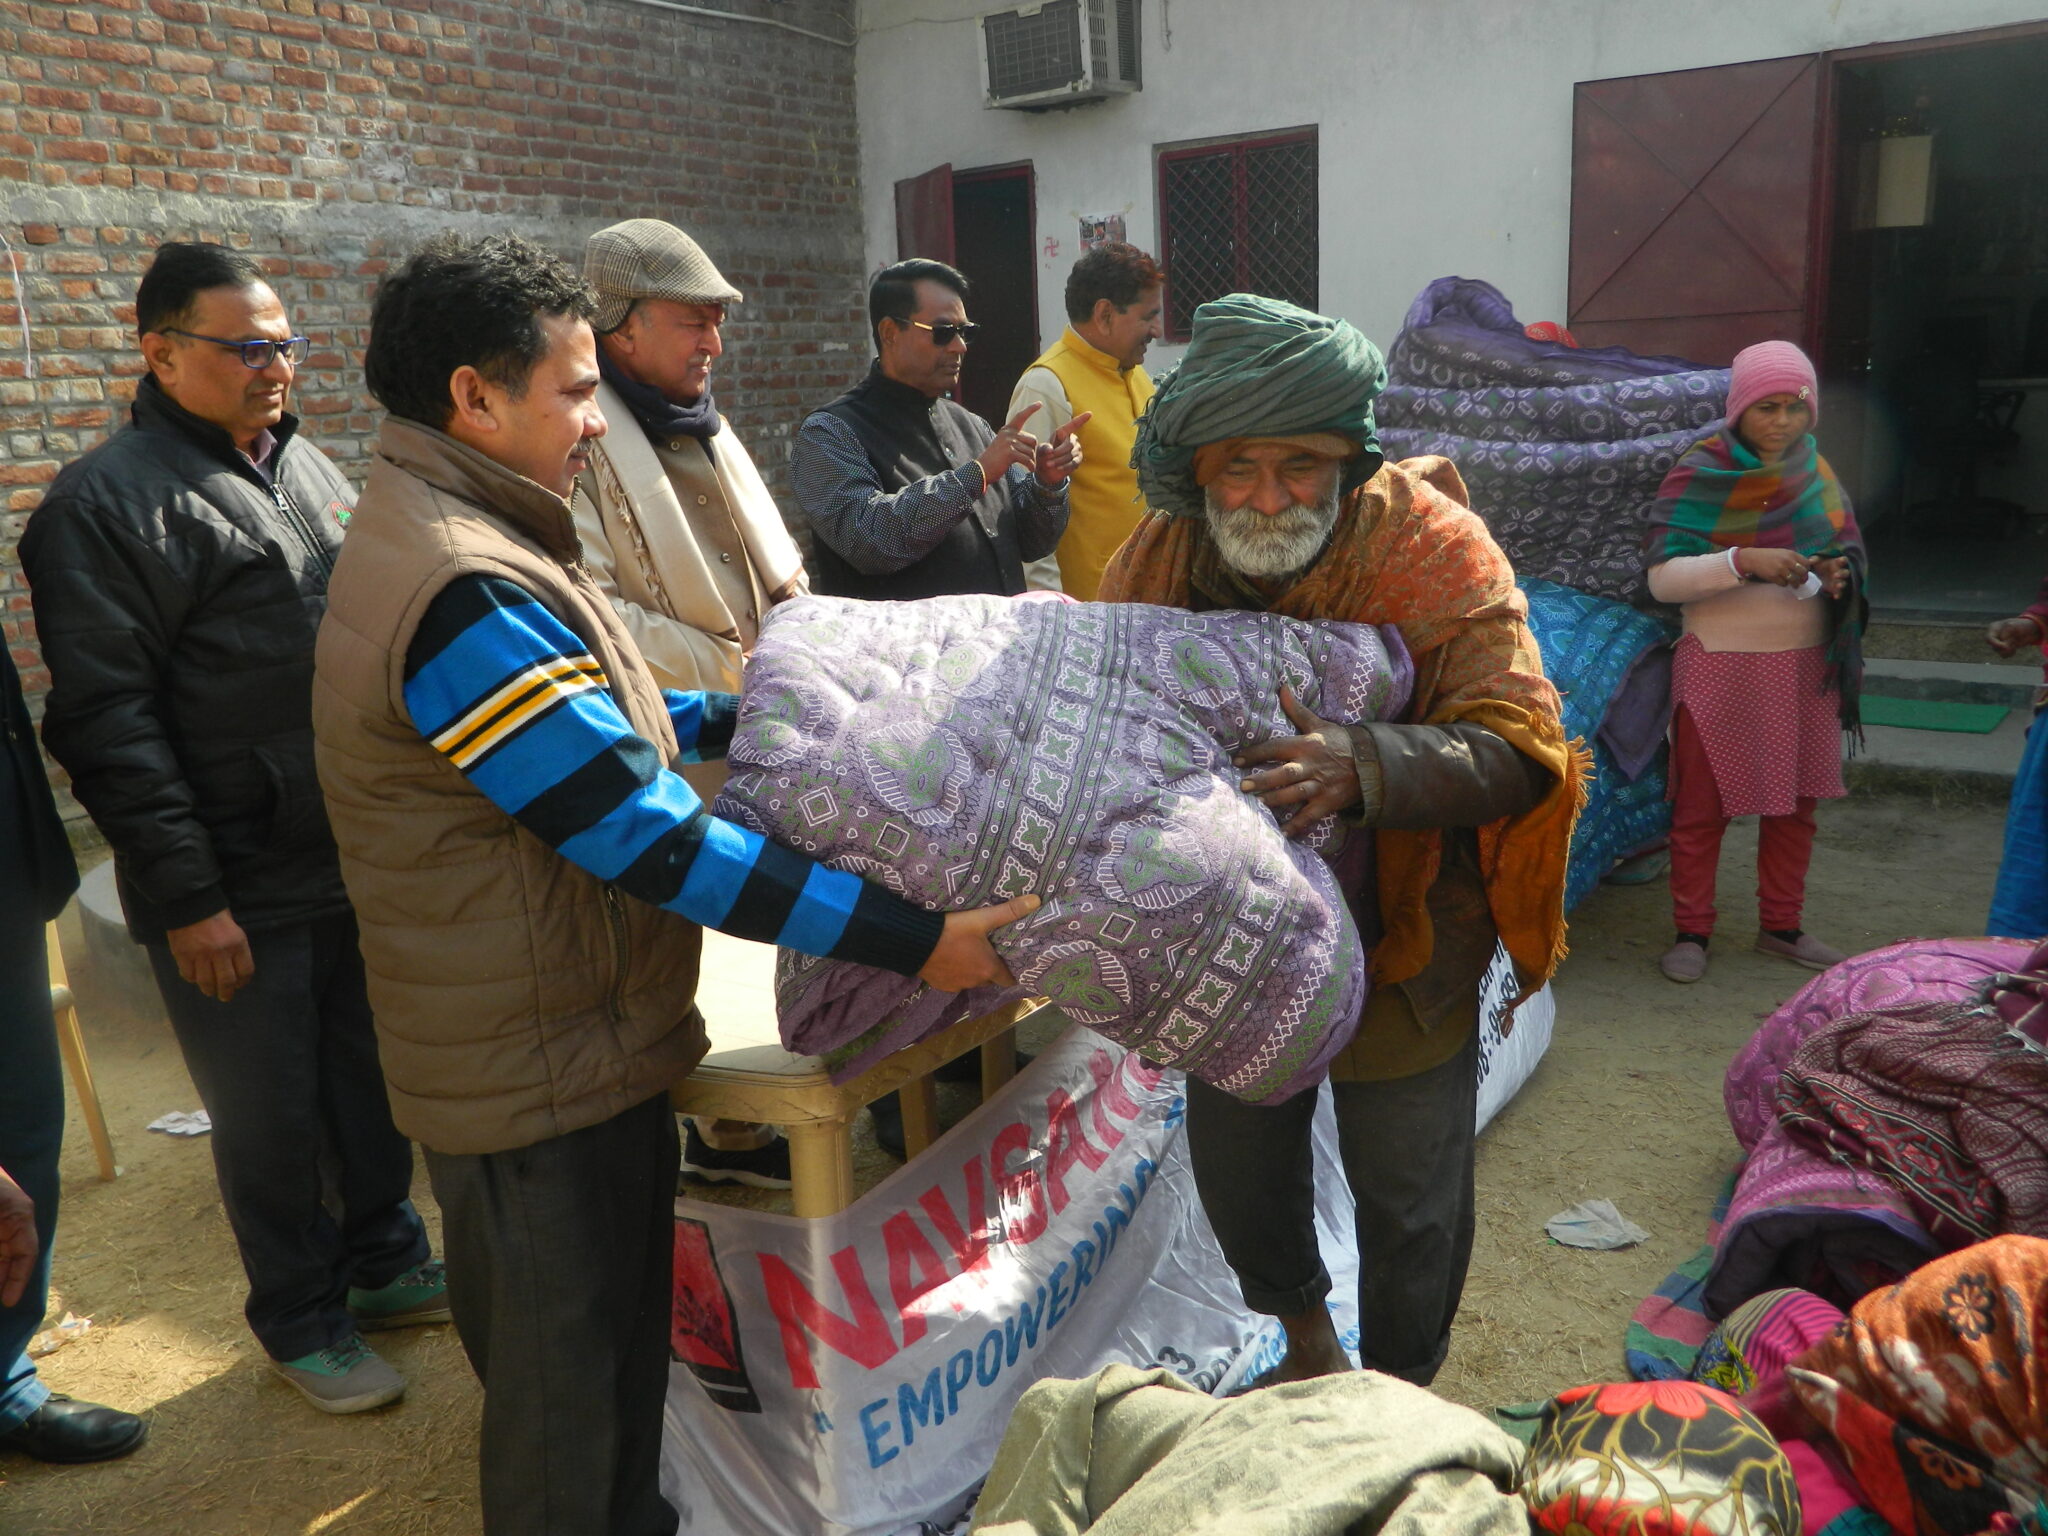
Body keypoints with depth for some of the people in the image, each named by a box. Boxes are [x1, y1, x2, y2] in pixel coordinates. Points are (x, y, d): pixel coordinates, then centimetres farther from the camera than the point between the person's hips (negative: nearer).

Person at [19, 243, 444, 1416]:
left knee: (373, 1082, 19)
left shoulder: (310, 469, 11)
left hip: (363, 862, 7)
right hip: (244, 891, -6)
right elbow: (106, 722, -15)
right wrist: (186, 898, -17)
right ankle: (303, 1320, 30)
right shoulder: (107, 505, -12)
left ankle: (388, 1264, 40)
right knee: (273, 1119, 9)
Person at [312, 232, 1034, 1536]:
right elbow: (652, 842, -29)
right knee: (571, 1391, 10)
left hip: (565, 1041, 10)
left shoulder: (444, 535, 8)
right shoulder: (467, 595, -27)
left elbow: (580, 727, 20)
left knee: (608, 1345, 26)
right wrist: (912, 936, -27)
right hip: (542, 1076, -10)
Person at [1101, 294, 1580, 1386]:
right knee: (1234, 1165, 19)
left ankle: (1399, 1393, 42)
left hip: (1403, 939, -3)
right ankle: (1305, 1336, 51)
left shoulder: (1428, 547, -21)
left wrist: (1361, 771, -44)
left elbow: (1519, 750, -26)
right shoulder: (1157, 559, -10)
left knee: (1407, 1193, 12)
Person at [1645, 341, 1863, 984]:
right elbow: (1662, 577, -16)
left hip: (1805, 663, 5)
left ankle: (1780, 926, 27)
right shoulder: (1699, 475, -8)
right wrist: (1744, 561, -29)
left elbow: (1846, 551, 13)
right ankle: (1691, 932, 16)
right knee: (1703, 808, 2)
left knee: (1795, 803, 12)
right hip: (1721, 666, -5)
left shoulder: (1816, 472, 7)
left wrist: (1839, 576, -10)